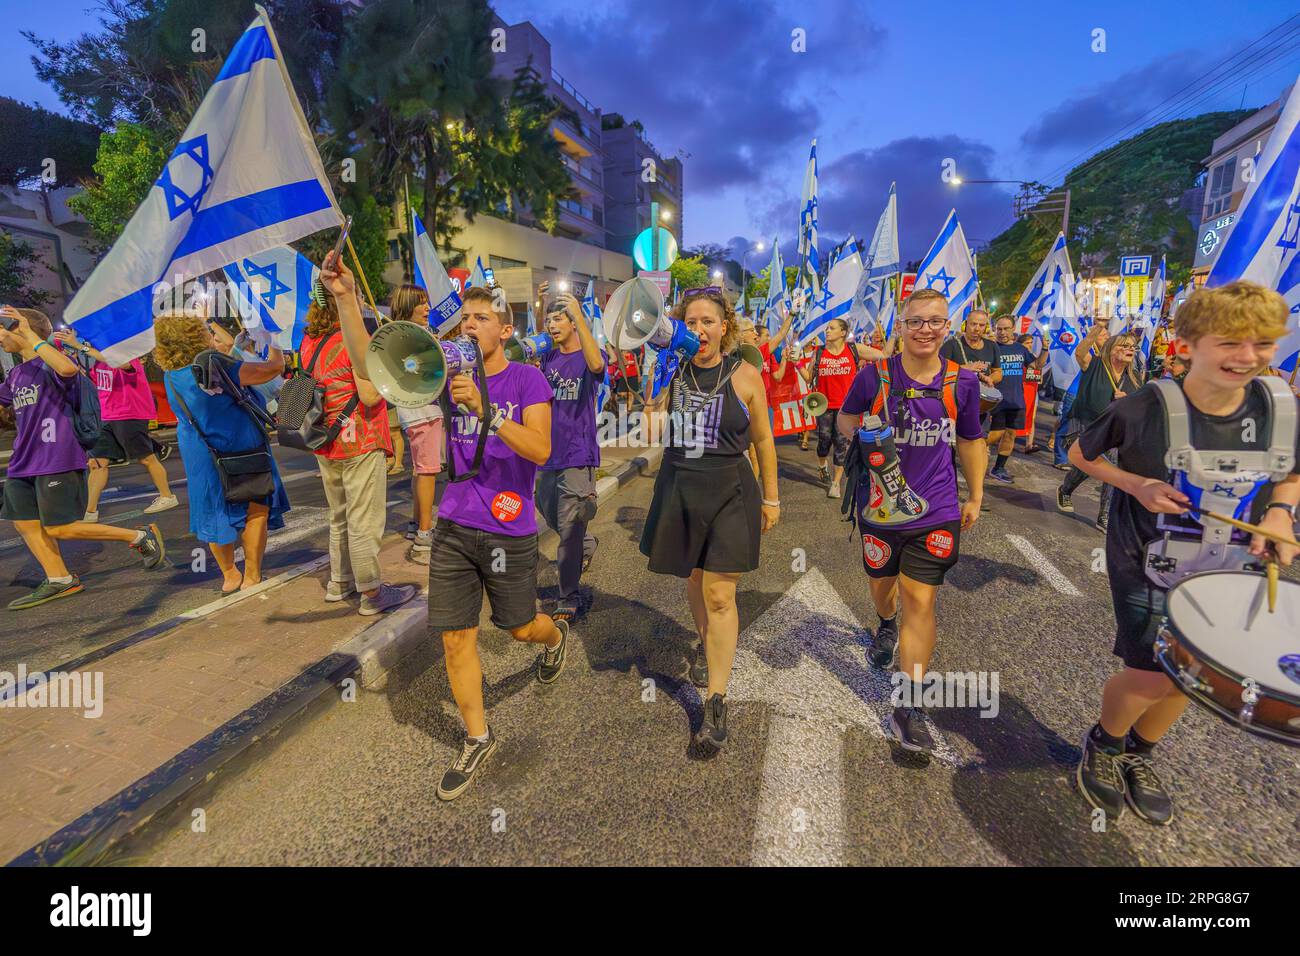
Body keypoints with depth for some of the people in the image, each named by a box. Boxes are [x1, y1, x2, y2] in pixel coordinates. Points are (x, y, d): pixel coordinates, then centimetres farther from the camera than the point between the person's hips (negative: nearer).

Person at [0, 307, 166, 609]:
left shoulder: (50, 365, -10)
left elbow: (68, 368, -35)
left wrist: (30, 336, -26)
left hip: (57, 461, -9)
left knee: (60, 529, -8)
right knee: (25, 524, 9)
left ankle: (140, 536, 3)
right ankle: (59, 581, 17)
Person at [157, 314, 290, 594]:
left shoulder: (170, 376, -2)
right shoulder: (218, 365, -22)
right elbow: (274, 368, -16)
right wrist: (275, 346, 2)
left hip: (199, 453, 6)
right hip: (241, 452, -6)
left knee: (215, 512, 17)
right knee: (255, 508, 8)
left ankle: (229, 576, 28)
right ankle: (251, 577, 12)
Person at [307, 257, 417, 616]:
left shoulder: (310, 340, 10)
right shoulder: (354, 340, -14)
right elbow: (369, 395, -24)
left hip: (327, 444, 8)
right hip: (360, 443, -8)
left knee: (339, 518, 19)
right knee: (364, 521, -1)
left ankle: (339, 582, 30)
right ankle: (372, 593, 8)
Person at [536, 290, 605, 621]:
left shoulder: (588, 356, -5)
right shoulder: (548, 358, 12)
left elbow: (596, 364, -31)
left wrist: (579, 315, -35)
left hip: (577, 455, -7)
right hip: (547, 454, 7)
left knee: (569, 531, -3)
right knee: (551, 517, 21)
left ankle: (568, 599, 11)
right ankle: (587, 544, 49)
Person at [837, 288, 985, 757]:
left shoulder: (962, 381, -2)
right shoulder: (874, 375, -9)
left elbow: (971, 440, 12)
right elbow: (845, 417, 7)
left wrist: (975, 497, 14)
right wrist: (861, 436, -16)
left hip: (936, 512, 0)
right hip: (880, 505, 0)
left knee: (920, 602, -2)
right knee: (882, 583, 21)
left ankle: (907, 707, 9)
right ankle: (887, 626, 58)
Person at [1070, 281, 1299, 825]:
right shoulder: (1146, 408, -20)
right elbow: (1080, 456, -6)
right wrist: (1137, 485, -20)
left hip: (1227, 571, 5)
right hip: (1148, 566, -5)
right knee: (1151, 677, -6)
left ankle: (1140, 753, 43)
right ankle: (1103, 745, 27)